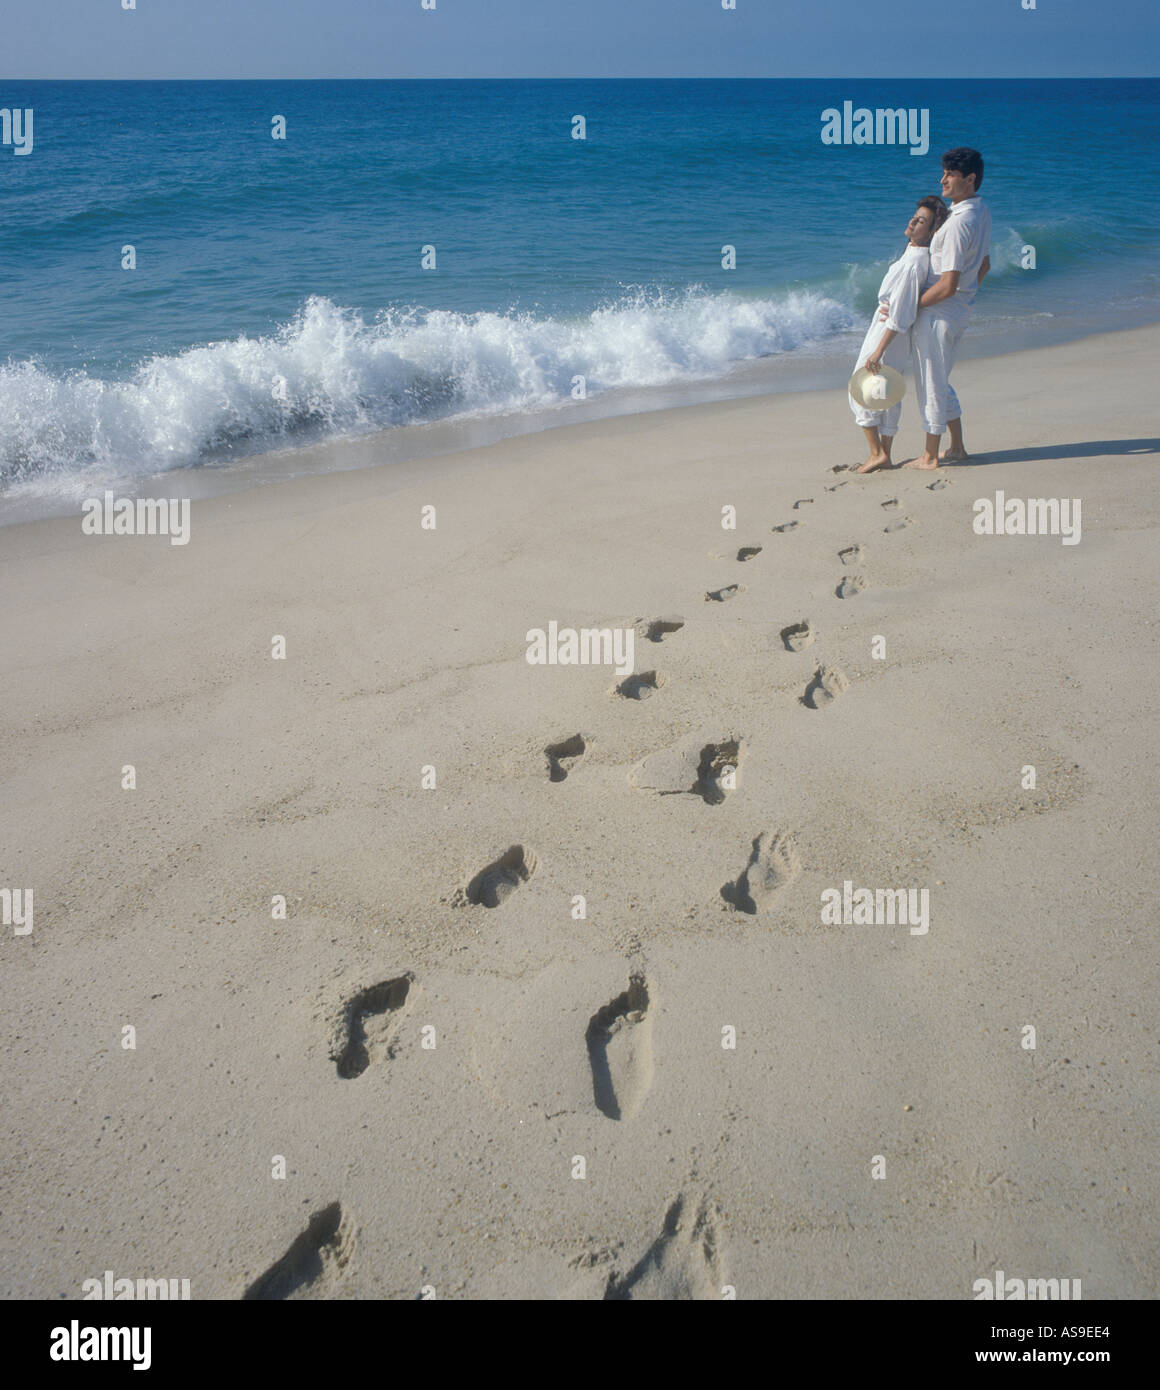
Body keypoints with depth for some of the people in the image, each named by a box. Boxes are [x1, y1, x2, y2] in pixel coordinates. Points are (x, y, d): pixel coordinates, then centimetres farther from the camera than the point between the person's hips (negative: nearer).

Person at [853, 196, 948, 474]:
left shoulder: (914, 262, -26)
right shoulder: (918, 253, 4)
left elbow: (900, 315, -27)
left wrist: (878, 351, -24)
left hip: (889, 333, -10)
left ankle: (877, 453, -1)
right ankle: (885, 453, 21)